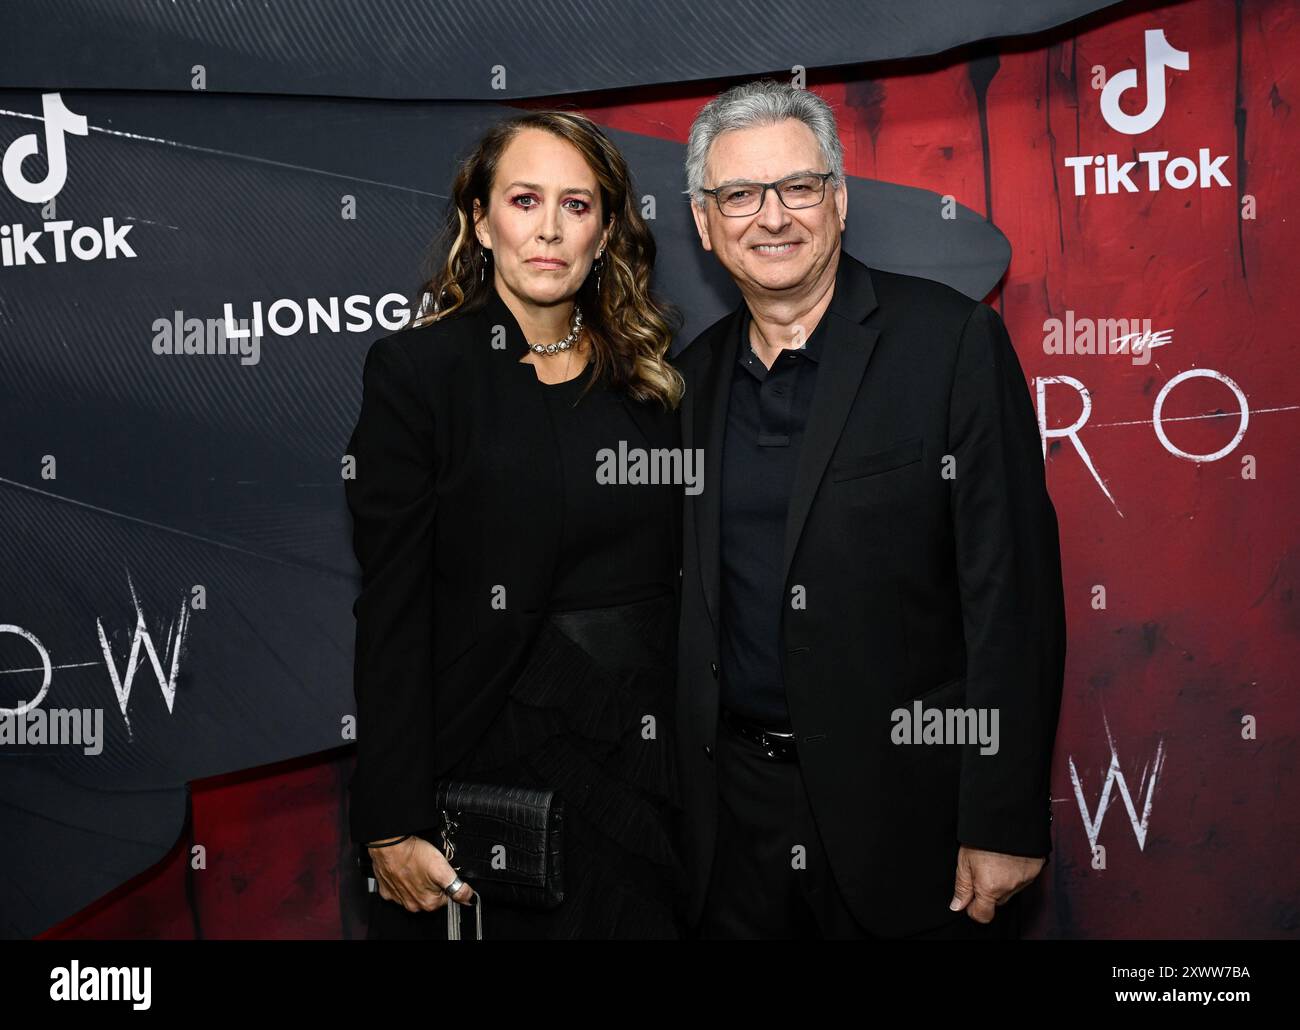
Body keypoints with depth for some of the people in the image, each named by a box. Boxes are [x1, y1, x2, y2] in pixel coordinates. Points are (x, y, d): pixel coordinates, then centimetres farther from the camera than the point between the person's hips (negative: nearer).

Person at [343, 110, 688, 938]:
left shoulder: (649, 375, 6)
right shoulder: (418, 367, -7)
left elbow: (671, 587, 10)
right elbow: (392, 615, -11)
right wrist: (395, 829, -14)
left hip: (645, 769, 5)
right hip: (496, 769, -4)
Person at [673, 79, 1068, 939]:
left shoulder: (954, 341, -10)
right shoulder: (692, 373, 6)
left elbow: (1013, 593, -12)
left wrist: (1004, 824, -14)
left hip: (905, 814, -4)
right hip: (734, 815, 5)